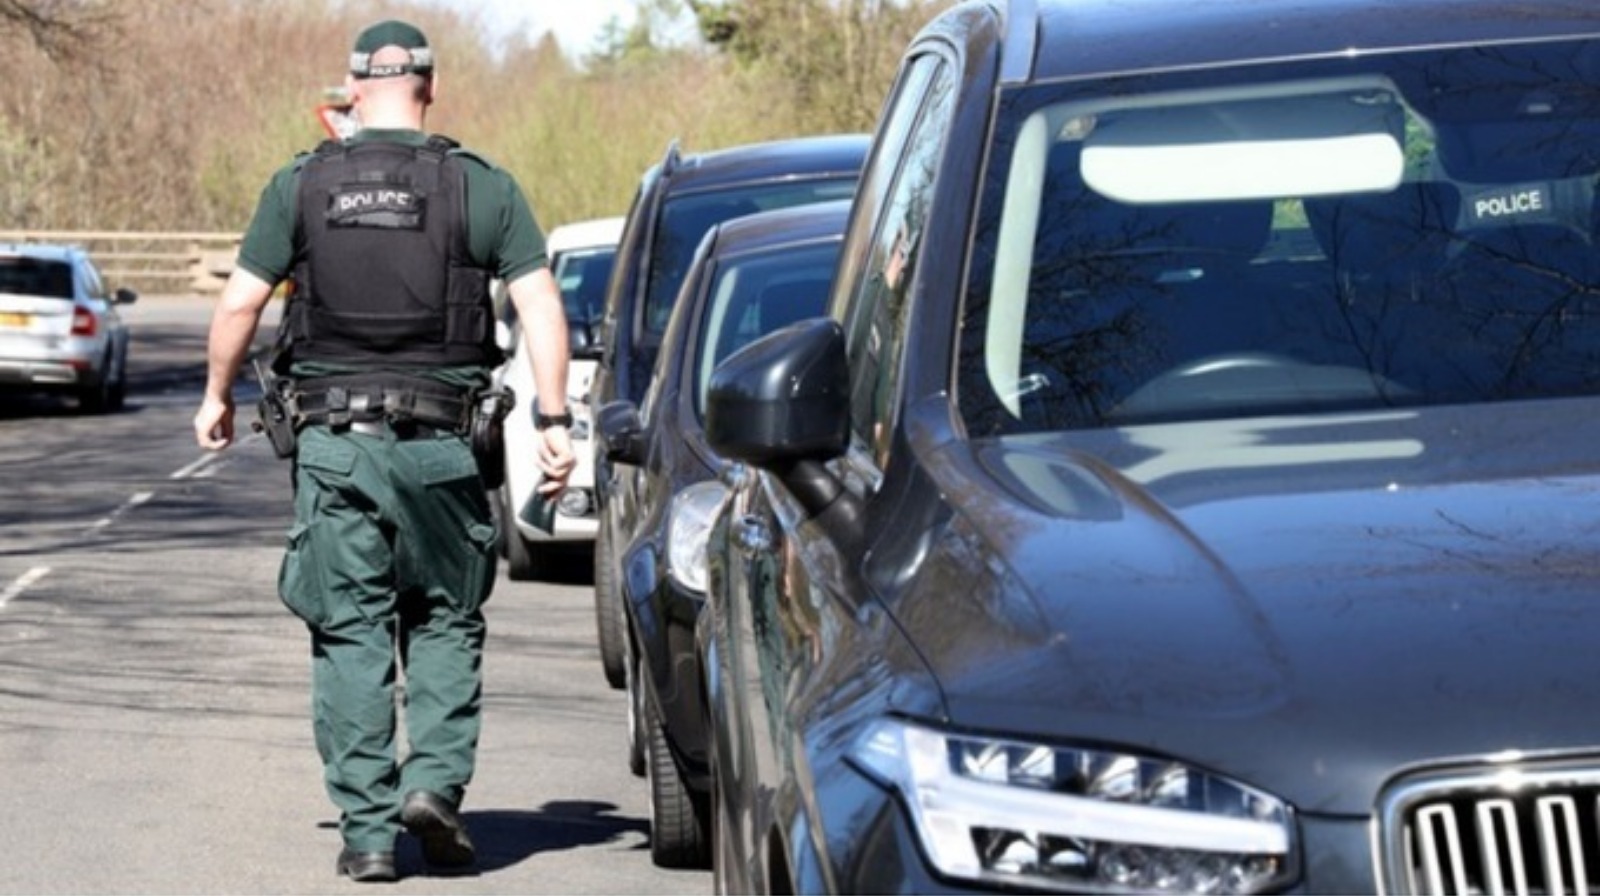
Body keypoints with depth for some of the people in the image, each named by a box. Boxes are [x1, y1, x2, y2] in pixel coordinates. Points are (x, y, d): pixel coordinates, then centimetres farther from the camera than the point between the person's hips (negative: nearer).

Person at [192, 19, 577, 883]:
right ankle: (435, 781, -3)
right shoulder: (480, 186, 1)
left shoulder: (301, 185, 2)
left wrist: (217, 397, 16)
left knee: (350, 634, 5)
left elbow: (240, 301, 1)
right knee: (445, 621, 14)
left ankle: (367, 828, 3)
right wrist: (553, 419, -2)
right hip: (438, 444, 0)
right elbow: (540, 302, -5)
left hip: (332, 443, 0)